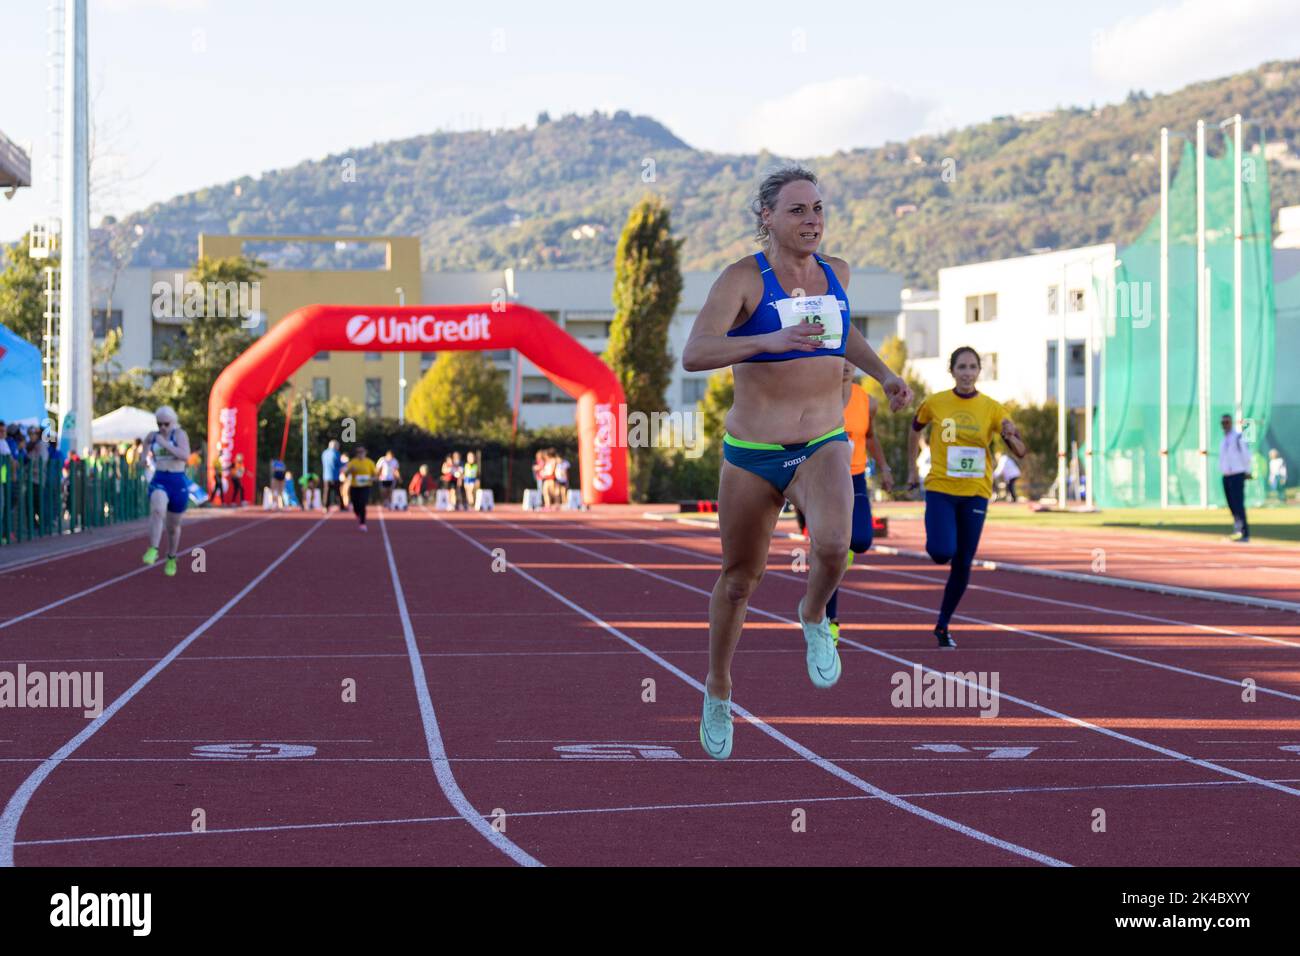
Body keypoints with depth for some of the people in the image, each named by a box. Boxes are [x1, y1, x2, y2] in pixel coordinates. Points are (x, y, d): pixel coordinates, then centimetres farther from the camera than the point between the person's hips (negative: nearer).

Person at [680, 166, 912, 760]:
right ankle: (718, 690, 36)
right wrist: (770, 340, -37)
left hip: (824, 447, 2)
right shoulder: (743, 278, -11)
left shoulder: (836, 273, 5)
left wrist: (883, 374, 15)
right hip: (753, 453, -2)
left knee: (832, 545, -28)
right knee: (739, 580, 11)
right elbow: (693, 355, -25)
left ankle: (814, 617, 6)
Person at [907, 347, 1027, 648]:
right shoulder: (935, 403, -2)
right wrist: (912, 469, 15)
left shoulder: (993, 408, -2)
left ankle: (943, 625, 20)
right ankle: (936, 544, 17)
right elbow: (915, 429, 18)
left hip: (975, 493, 1)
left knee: (963, 566, 3)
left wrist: (1010, 436, -27)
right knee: (942, 553, -21)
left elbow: (1020, 452, -5)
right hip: (940, 490, -1)